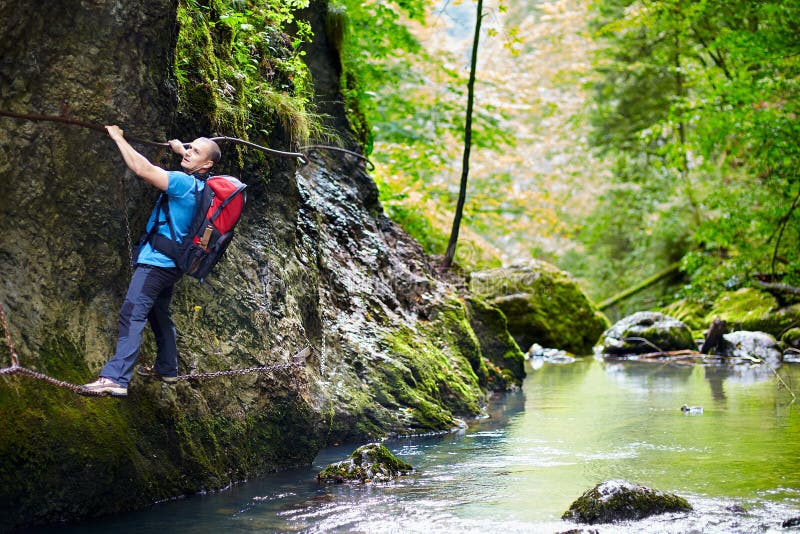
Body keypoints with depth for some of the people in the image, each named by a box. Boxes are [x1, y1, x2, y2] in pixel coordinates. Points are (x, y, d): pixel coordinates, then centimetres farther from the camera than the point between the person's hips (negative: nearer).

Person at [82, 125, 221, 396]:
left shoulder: (184, 182, -19)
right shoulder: (201, 184, 8)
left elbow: (142, 169, -26)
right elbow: (193, 166, 35)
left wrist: (118, 137, -17)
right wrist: (180, 150, 48)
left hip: (156, 262, -10)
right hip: (171, 263, 10)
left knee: (132, 315, -18)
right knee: (159, 314, 24)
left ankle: (116, 377, -27)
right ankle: (167, 369, 35)